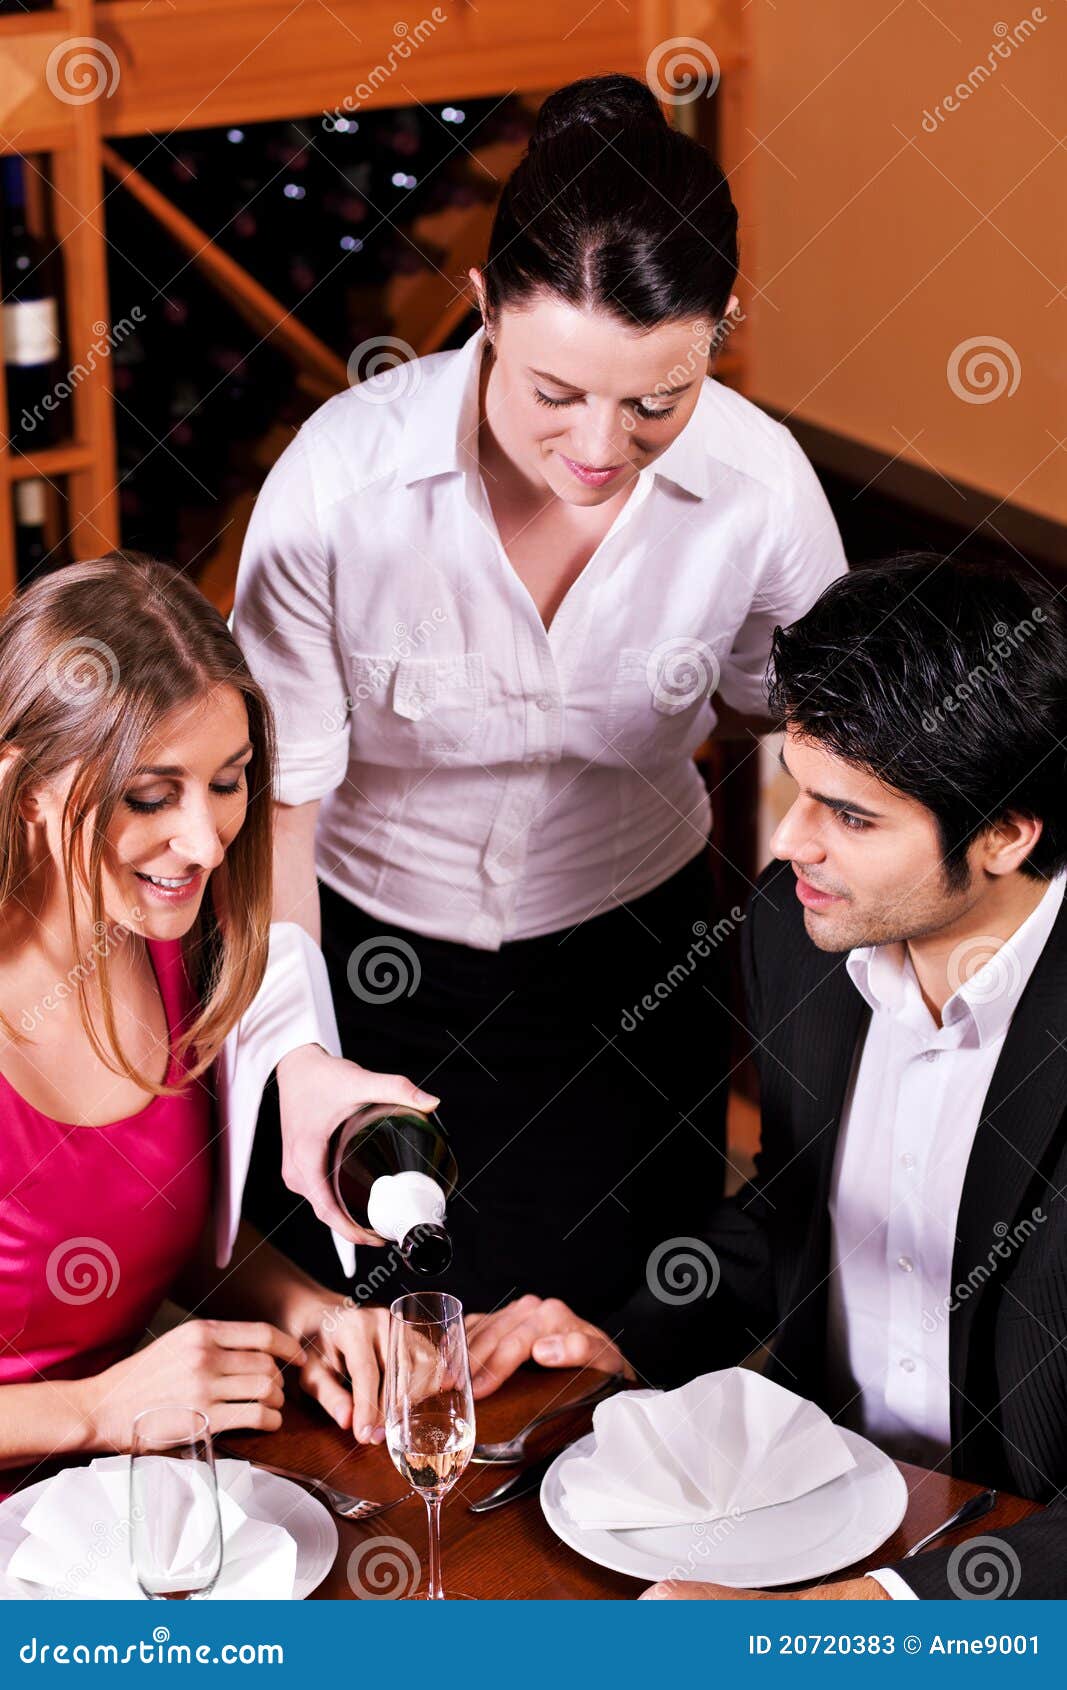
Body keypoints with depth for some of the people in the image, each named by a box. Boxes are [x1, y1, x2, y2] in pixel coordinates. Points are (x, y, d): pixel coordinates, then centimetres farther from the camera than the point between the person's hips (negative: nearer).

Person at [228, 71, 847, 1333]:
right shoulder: (341, 477, -27)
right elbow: (277, 797, -21)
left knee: (612, 1335, 17)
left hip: (628, 959, 1)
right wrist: (299, 1058, -33)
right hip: (366, 953, -1)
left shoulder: (762, 488, -21)